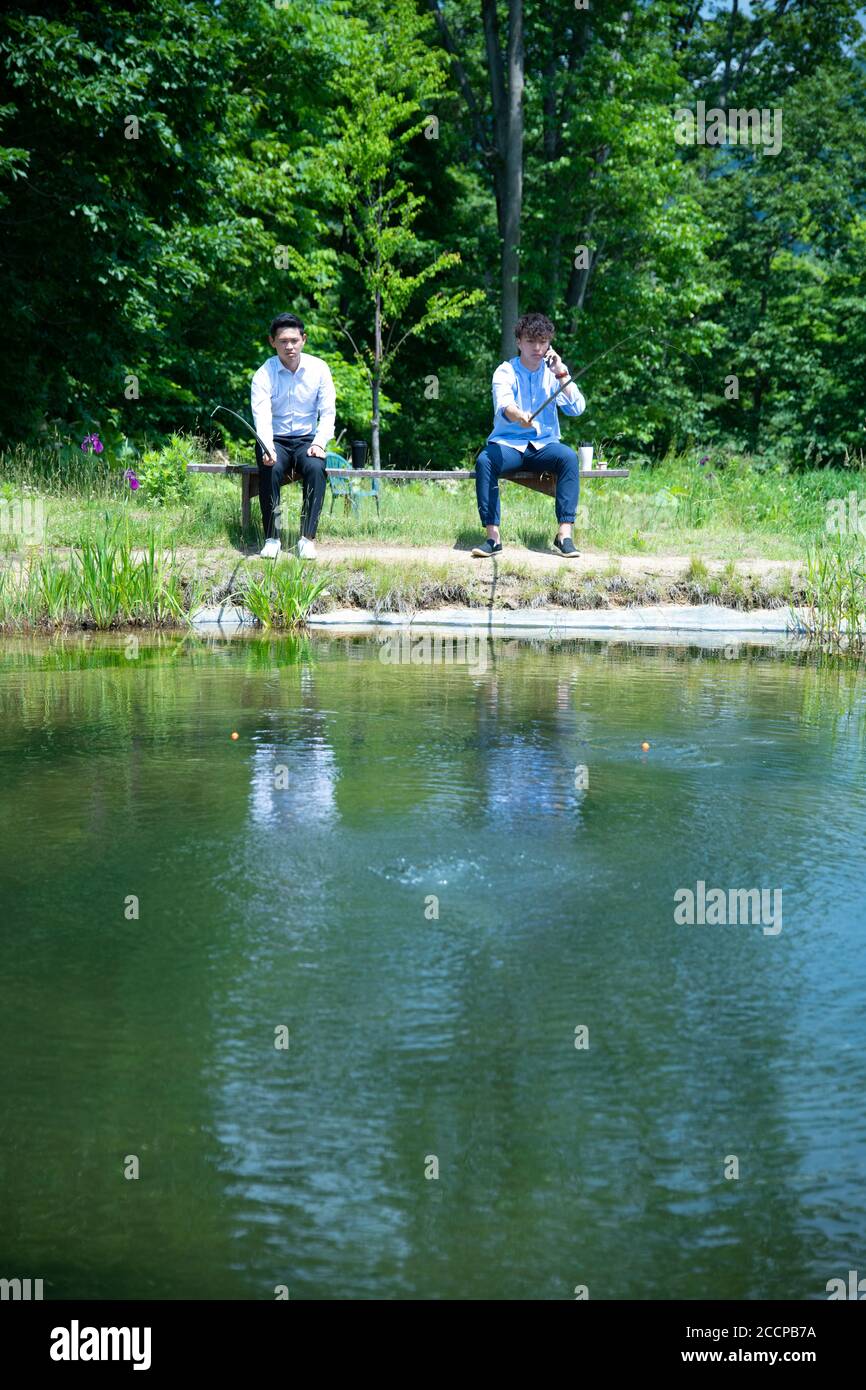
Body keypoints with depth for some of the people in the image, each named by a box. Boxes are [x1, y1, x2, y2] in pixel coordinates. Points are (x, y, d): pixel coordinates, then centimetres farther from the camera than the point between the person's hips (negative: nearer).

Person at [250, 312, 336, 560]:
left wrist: (319, 443, -18)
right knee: (270, 469, -33)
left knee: (315, 468, -31)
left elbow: (328, 412, 0)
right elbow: (262, 416, -19)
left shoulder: (318, 369, -1)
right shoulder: (264, 374, -7)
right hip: (275, 440, -1)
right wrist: (267, 449, -37)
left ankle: (308, 538, -29)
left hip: (307, 439, 1)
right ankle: (271, 538, -27)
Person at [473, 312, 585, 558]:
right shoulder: (506, 372, -2)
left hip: (544, 445, 2)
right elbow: (503, 405, -24)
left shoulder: (552, 372, 7)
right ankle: (493, 537, -32)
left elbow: (578, 409, -4)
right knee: (484, 461, -33)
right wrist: (519, 416, -47)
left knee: (568, 457, -30)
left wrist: (561, 375, -11)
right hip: (508, 445, -2)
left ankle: (565, 534, -31)